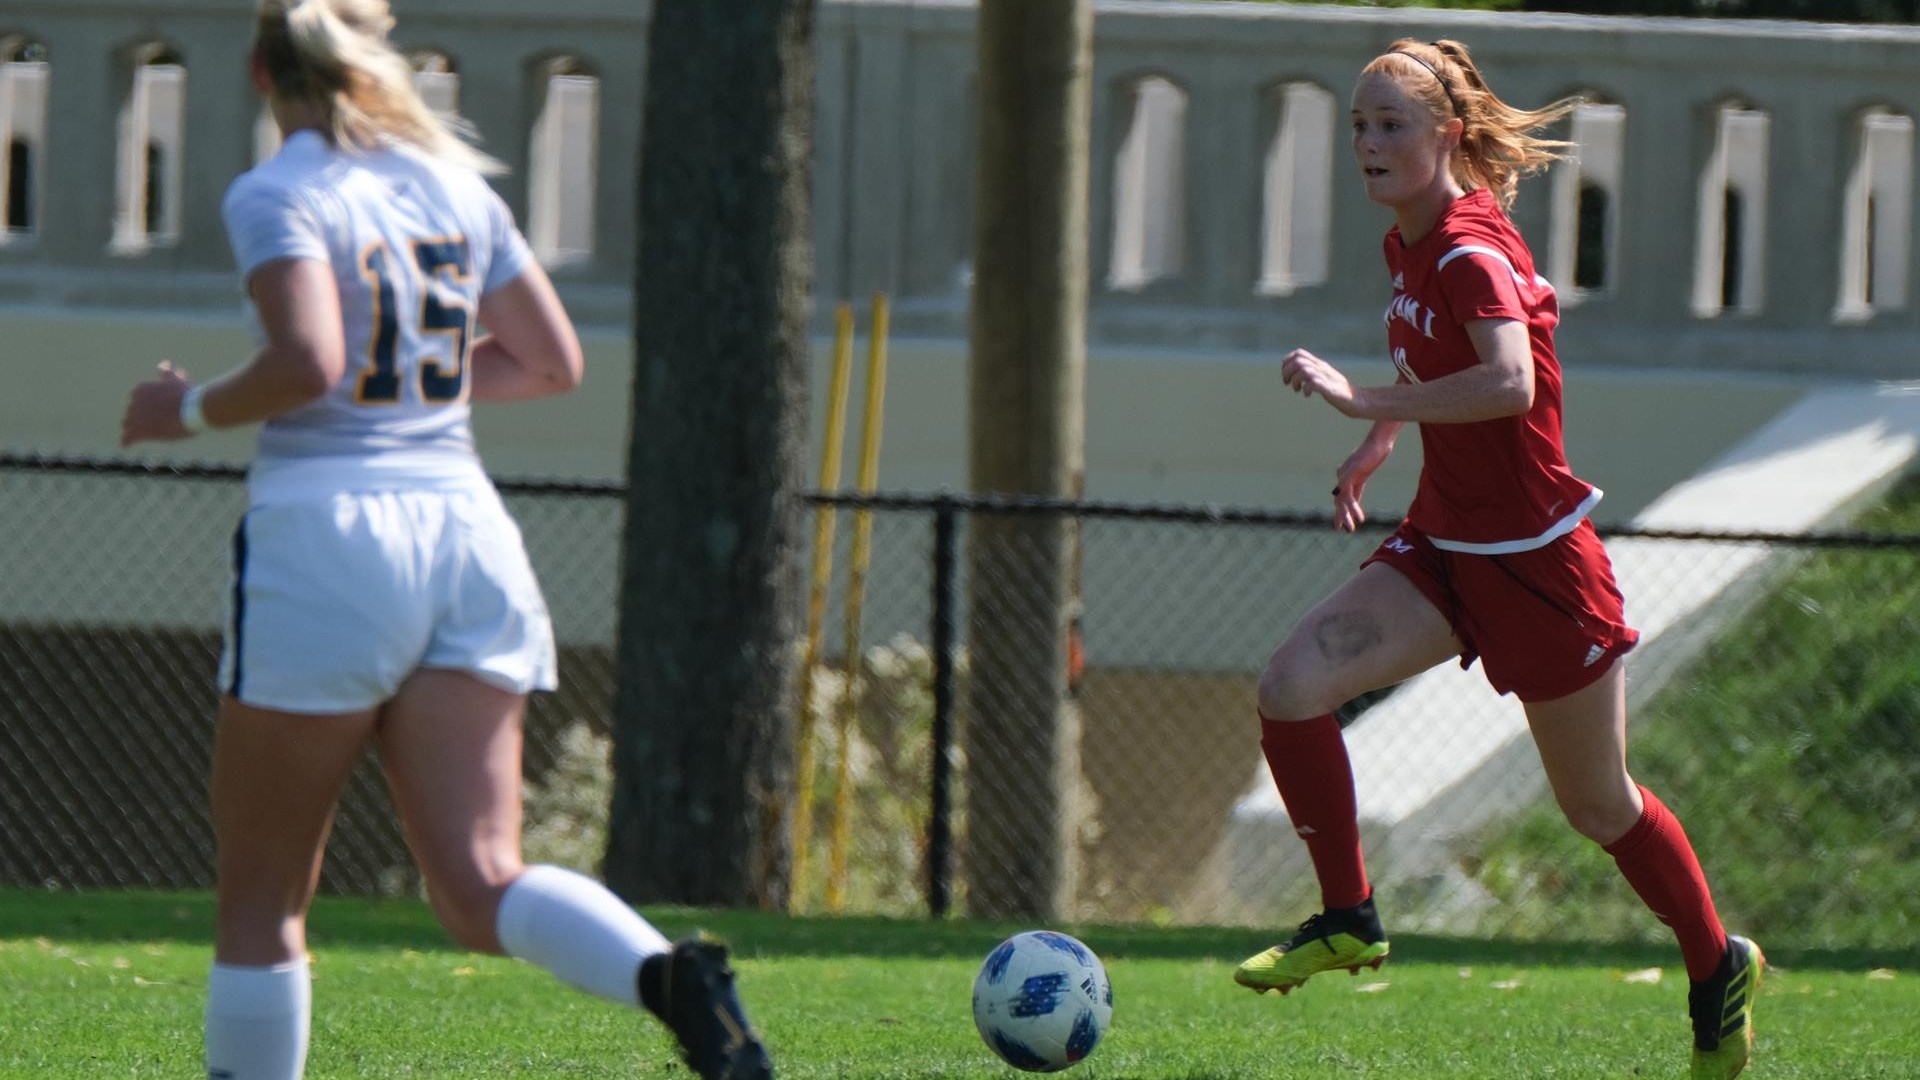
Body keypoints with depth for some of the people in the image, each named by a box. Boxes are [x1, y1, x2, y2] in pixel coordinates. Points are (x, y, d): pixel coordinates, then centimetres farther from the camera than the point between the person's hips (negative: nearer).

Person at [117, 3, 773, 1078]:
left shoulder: (277, 196, -6)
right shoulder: (458, 188, 14)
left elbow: (308, 362, -19)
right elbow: (554, 362, 18)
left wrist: (189, 410, -3)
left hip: (328, 534, -5)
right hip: (464, 534, 5)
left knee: (263, 897, 6)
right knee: (483, 886, -2)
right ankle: (673, 979, -28)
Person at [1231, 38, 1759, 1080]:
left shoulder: (1472, 253, -22)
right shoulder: (1411, 246, 5)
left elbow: (1510, 383, -40)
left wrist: (1366, 404, -37)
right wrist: (1378, 443, 12)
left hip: (1534, 555, -8)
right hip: (1443, 545, 8)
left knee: (1598, 806, 8)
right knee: (1291, 687, -14)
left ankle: (1718, 967, 31)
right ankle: (1348, 918, -1)